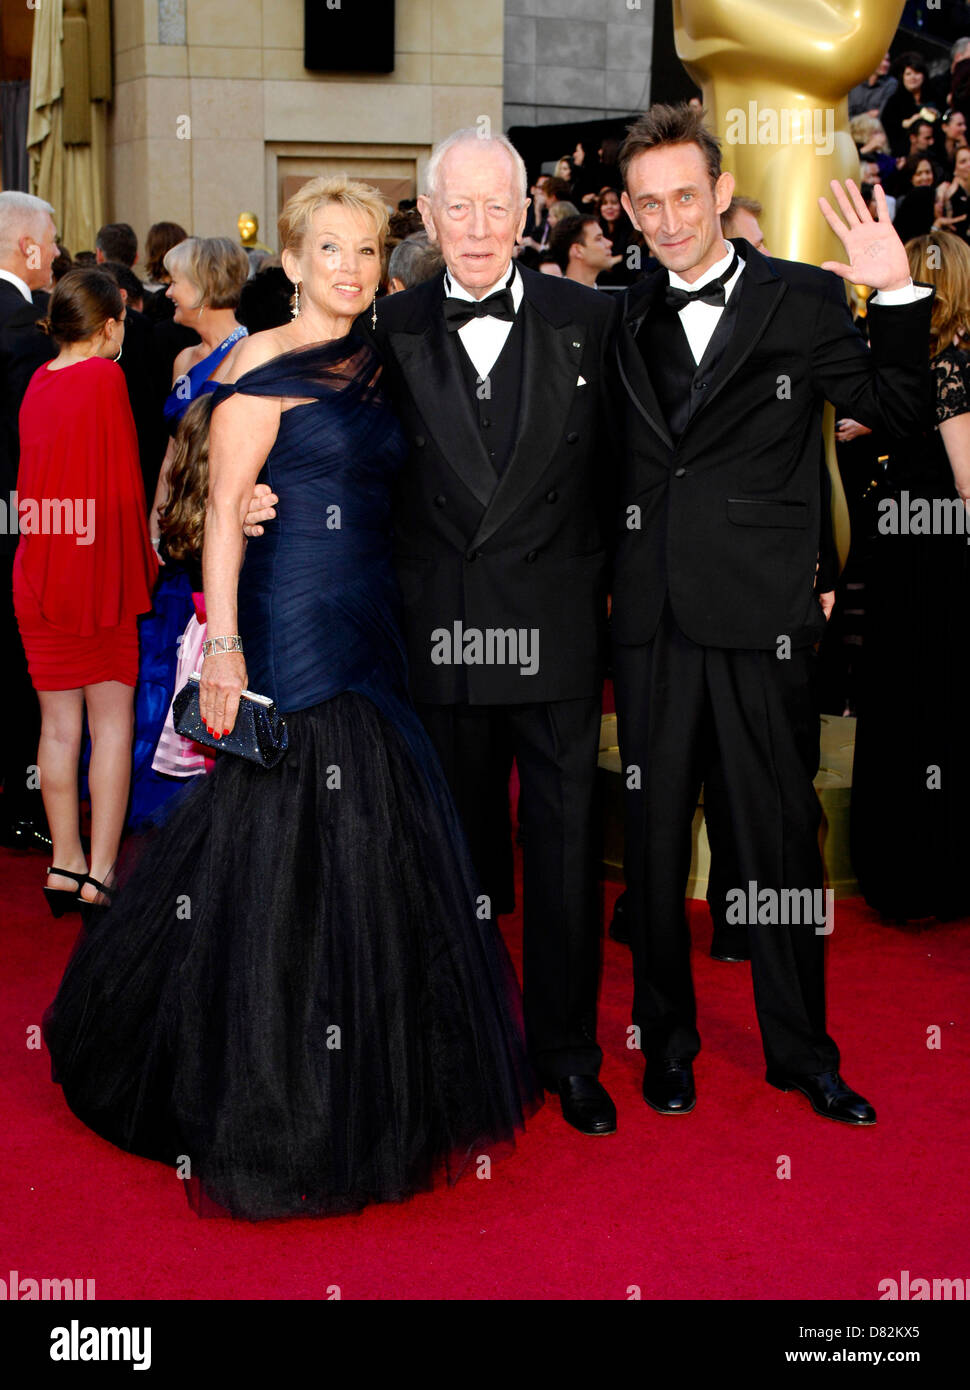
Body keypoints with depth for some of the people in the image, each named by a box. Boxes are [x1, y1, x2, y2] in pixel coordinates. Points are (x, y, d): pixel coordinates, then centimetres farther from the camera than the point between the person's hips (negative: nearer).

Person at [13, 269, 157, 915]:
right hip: (101, 572, -5)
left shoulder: (38, 384, 7)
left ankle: (64, 864, 14)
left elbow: (31, 480, 10)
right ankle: (100, 873, 0)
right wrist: (142, 560, 2)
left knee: (59, 724, 9)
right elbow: (124, 480, -9)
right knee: (112, 722, 2)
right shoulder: (106, 378, -9)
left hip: (39, 572, 5)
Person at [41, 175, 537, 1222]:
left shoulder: (372, 369, 15)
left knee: (370, 851, 11)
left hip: (371, 628, 7)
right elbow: (224, 508, -12)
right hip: (288, 628, -7)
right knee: (284, 851, -2)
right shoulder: (264, 366, -6)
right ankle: (277, 1115, 13)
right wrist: (223, 647, -20)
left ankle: (365, 1091, 28)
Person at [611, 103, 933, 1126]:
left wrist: (896, 296, -10)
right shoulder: (627, 321, 10)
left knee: (780, 840, 7)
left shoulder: (804, 300, 2)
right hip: (652, 619, 3)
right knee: (654, 839, 11)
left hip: (761, 618, -3)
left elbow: (897, 412, 1)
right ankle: (666, 1041, 27)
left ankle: (801, 1052, 23)